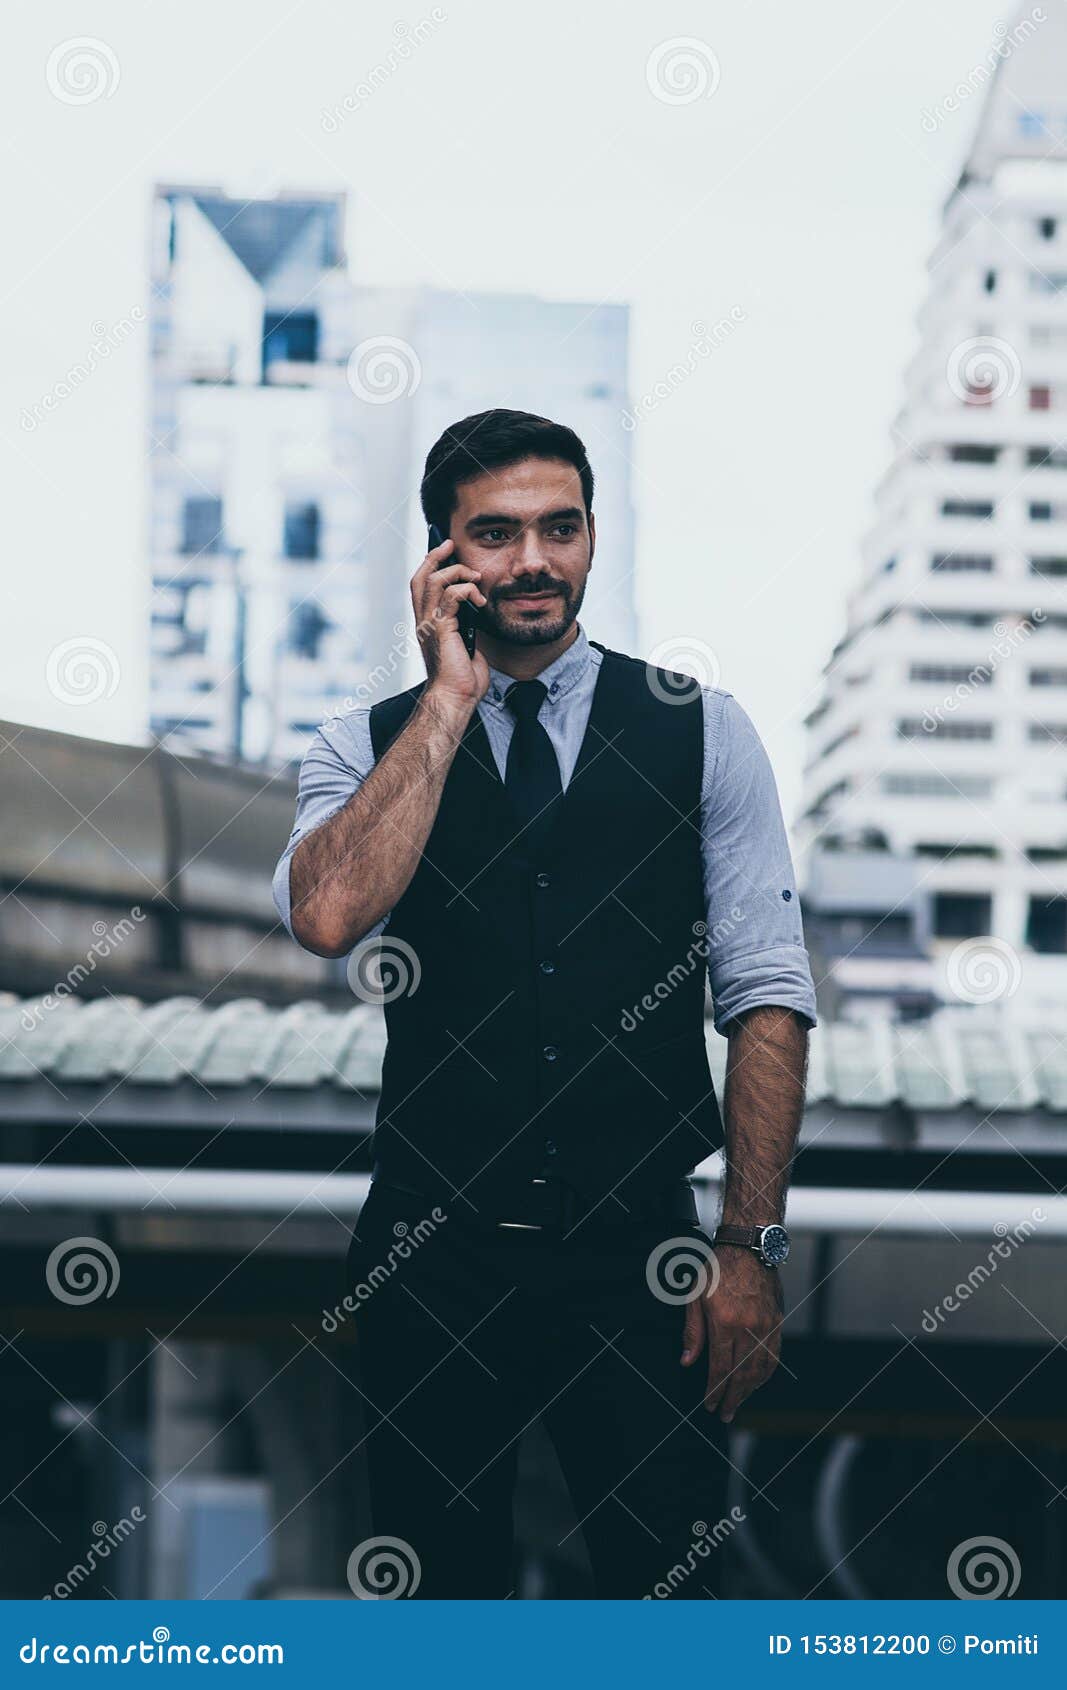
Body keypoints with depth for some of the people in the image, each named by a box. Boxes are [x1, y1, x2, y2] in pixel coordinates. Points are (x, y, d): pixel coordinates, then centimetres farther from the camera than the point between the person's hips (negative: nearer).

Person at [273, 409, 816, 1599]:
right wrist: (451, 698, -13)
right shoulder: (365, 748, 3)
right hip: (434, 1253, 1)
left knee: (666, 1584, 2)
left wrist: (751, 1247, -6)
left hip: (639, 1254, 0)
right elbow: (327, 915, -19)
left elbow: (767, 999, 0)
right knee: (439, 1590, 11)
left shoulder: (701, 732, 3)